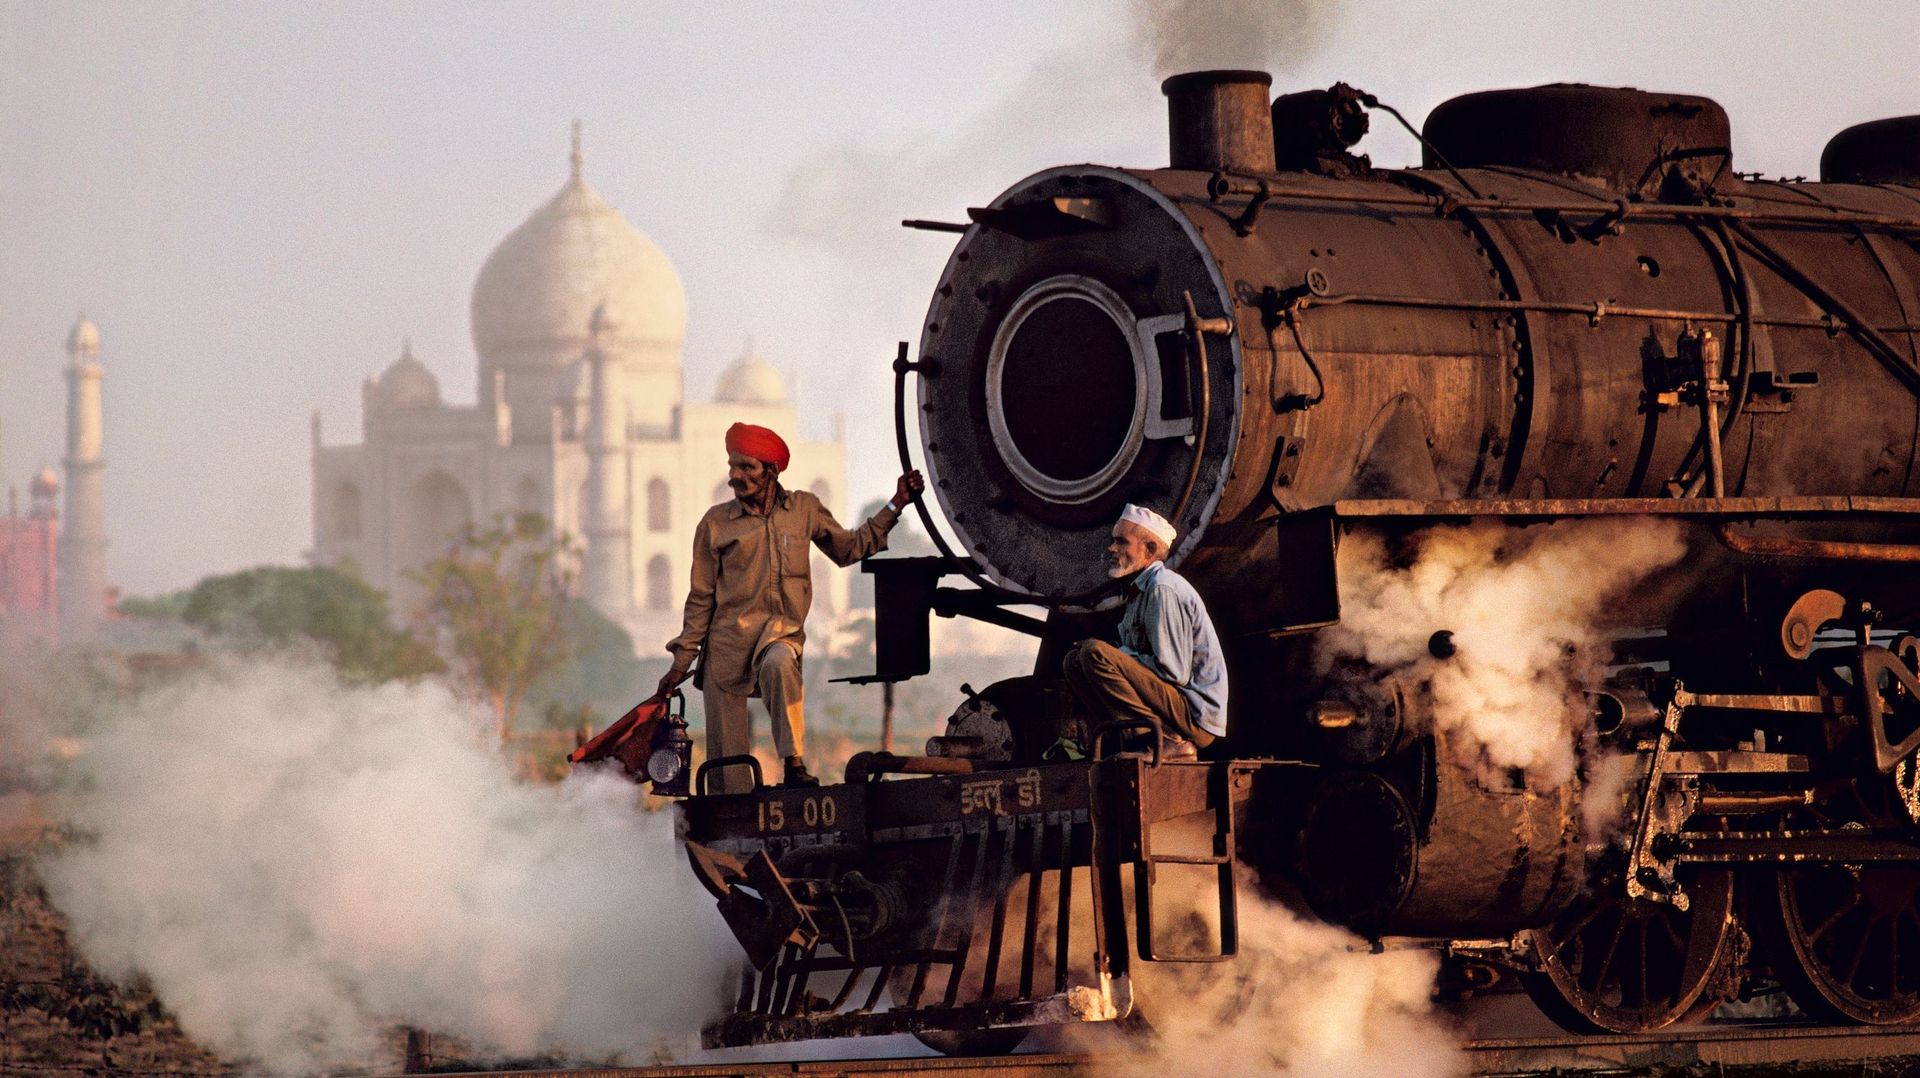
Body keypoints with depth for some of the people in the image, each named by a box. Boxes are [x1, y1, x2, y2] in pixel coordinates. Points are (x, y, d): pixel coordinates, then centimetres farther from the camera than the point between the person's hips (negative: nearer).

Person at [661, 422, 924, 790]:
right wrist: (682, 660, 5)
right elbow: (701, 598, 7)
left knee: (779, 663, -38)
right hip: (728, 638, 1)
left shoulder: (805, 509, 7)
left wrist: (895, 507, 15)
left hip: (783, 632, -1)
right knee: (726, 752, -5)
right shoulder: (715, 523, 2)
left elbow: (848, 549, 21)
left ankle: (794, 764, -36)